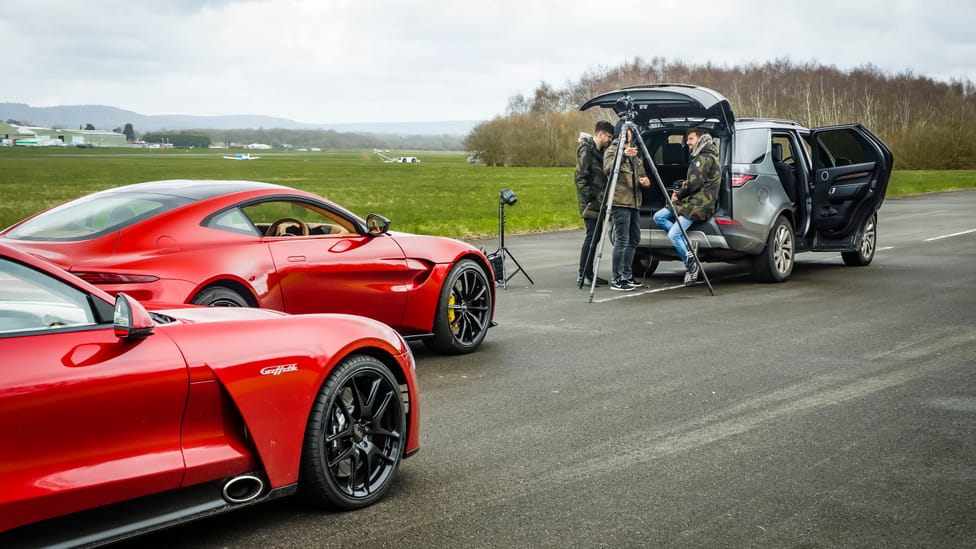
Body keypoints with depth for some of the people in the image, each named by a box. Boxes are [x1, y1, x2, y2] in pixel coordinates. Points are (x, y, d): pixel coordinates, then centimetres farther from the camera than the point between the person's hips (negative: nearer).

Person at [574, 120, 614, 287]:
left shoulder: (600, 151, 15)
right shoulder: (586, 151, -12)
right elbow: (580, 178, -17)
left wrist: (602, 198, 13)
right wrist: (590, 199, -19)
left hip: (598, 202, 9)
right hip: (590, 204, -9)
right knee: (591, 237, -9)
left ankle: (589, 274, 14)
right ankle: (582, 275, -6)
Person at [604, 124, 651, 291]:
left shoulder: (635, 152, 21)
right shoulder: (612, 150, -2)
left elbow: (641, 173, 26)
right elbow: (607, 169, -20)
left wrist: (645, 180, 2)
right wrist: (623, 156, -36)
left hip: (634, 202, 8)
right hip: (620, 201, -8)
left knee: (634, 240, 13)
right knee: (622, 240, -12)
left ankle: (627, 276, 22)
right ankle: (616, 280, -10)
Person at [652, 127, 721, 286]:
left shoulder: (705, 157, -12)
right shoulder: (698, 157, 21)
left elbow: (695, 183, -18)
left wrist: (679, 195, -4)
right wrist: (683, 187, 6)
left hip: (699, 203, -11)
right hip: (689, 200, 11)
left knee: (673, 235, -17)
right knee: (658, 217, 3)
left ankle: (691, 265, -2)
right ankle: (688, 247, -3)